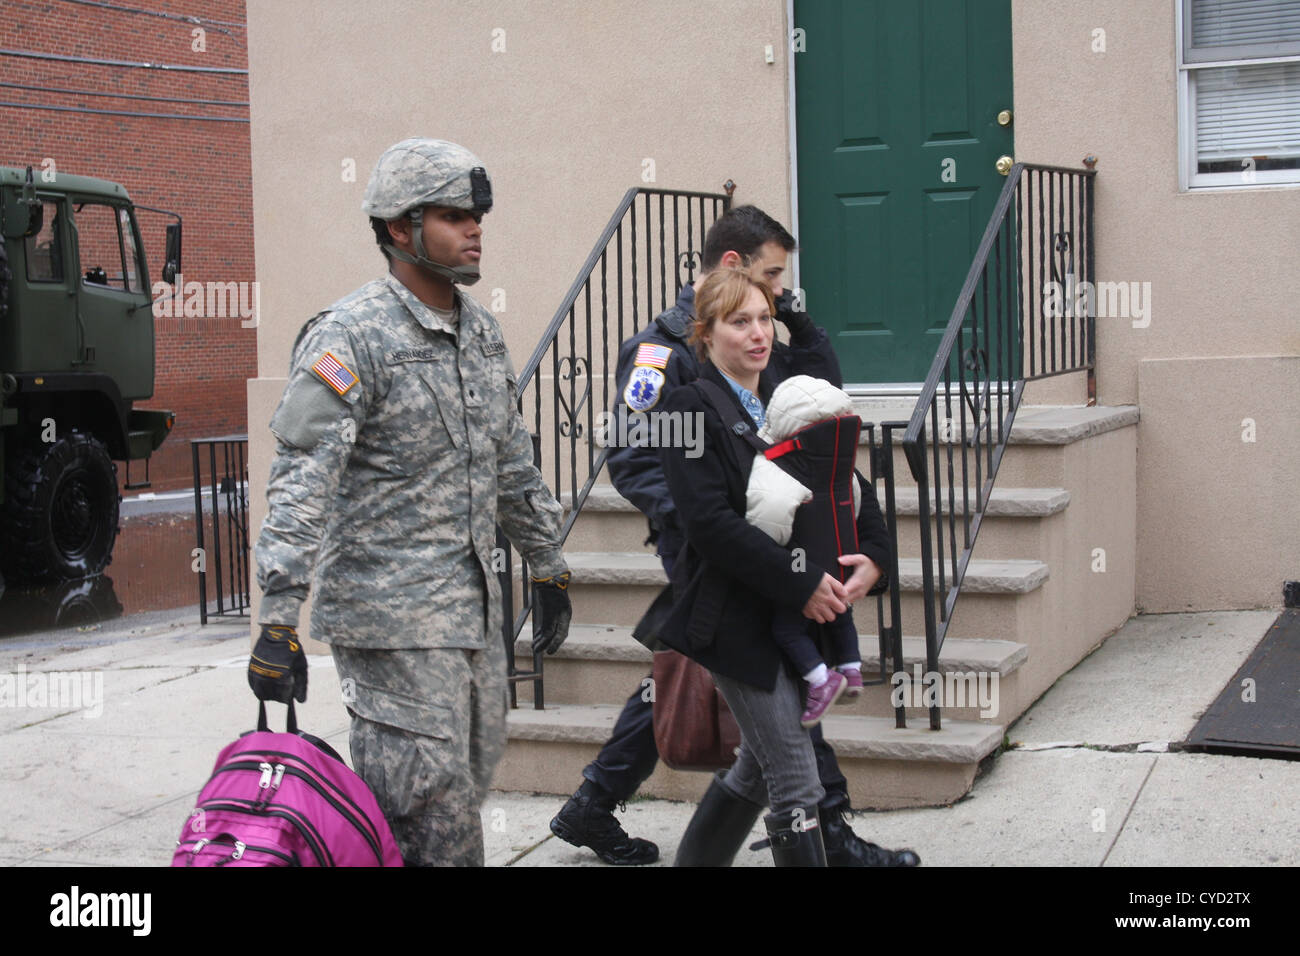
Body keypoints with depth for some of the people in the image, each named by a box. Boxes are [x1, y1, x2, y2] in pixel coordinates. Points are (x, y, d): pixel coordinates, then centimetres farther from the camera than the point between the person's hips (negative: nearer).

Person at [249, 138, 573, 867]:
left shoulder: (481, 330, 12)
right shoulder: (351, 337, -13)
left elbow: (513, 460, 22)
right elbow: (302, 483, -19)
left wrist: (549, 566, 24)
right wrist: (279, 622, -26)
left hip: (475, 607, 8)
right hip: (392, 617, -8)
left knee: (473, 775, 15)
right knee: (428, 806, -6)